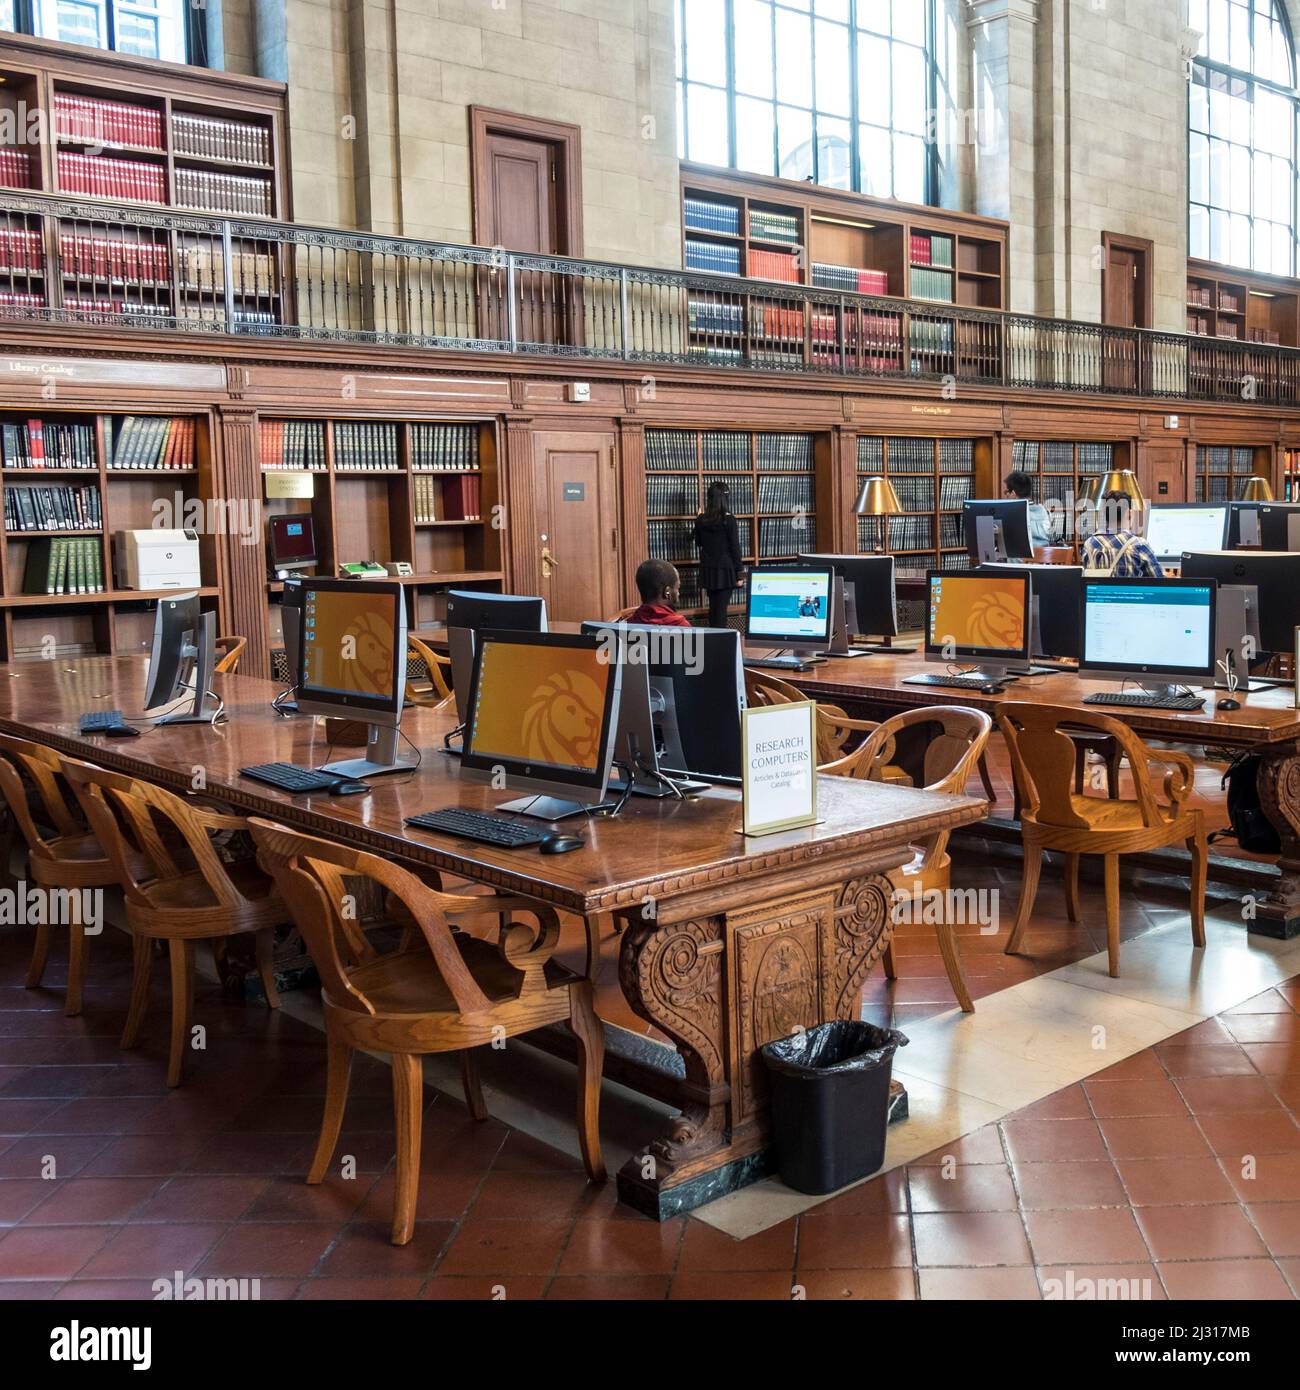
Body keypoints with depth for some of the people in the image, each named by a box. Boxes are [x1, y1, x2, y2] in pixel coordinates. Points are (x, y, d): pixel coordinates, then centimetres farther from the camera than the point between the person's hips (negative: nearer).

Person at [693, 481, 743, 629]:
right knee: (721, 609, -1)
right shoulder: (729, 520, -14)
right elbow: (735, 548, -11)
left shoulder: (701, 520, 0)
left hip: (708, 571, 5)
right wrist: (738, 574, -4)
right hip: (725, 570, -5)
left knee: (713, 607, 15)